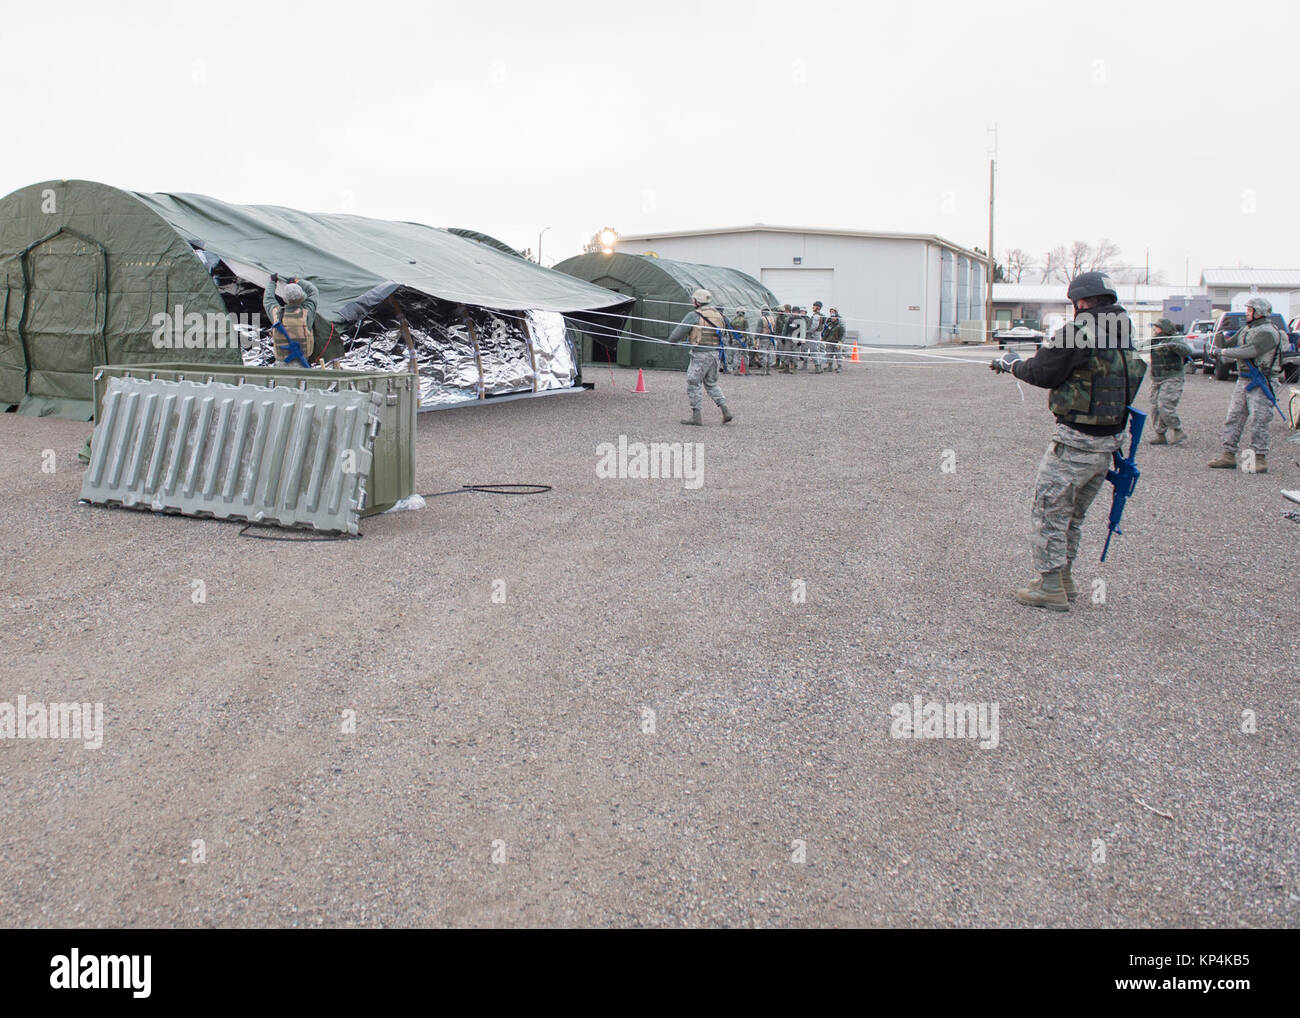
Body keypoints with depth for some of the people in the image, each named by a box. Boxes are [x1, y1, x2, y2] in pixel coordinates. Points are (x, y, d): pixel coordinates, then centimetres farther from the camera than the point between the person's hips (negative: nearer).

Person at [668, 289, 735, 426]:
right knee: (711, 384, 19)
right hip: (714, 353, 7)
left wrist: (671, 339, 15)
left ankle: (697, 417, 2)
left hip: (700, 354, -7)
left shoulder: (694, 316, -10)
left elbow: (679, 332, -6)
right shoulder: (718, 315, 10)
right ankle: (726, 412, 9)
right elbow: (723, 333, 18)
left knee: (693, 385, 4)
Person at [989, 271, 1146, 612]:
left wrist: (1011, 363, 9)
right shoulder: (1123, 337, 8)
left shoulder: (1077, 332, -16)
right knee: (1073, 514, 20)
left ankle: (1051, 588, 6)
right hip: (1108, 443, 8)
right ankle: (1064, 577, 31)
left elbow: (1041, 373, -10)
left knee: (1050, 510, 3)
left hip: (1075, 442, -8)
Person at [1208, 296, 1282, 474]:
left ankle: (1260, 459, -2)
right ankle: (1229, 455, 12)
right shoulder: (1246, 328, 15)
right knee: (1233, 418, 7)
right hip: (1243, 380, 8)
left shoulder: (1267, 332, -13)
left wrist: (1225, 351, -15)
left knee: (1257, 422, -8)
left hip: (1259, 383, -8)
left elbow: (1249, 352, -23)